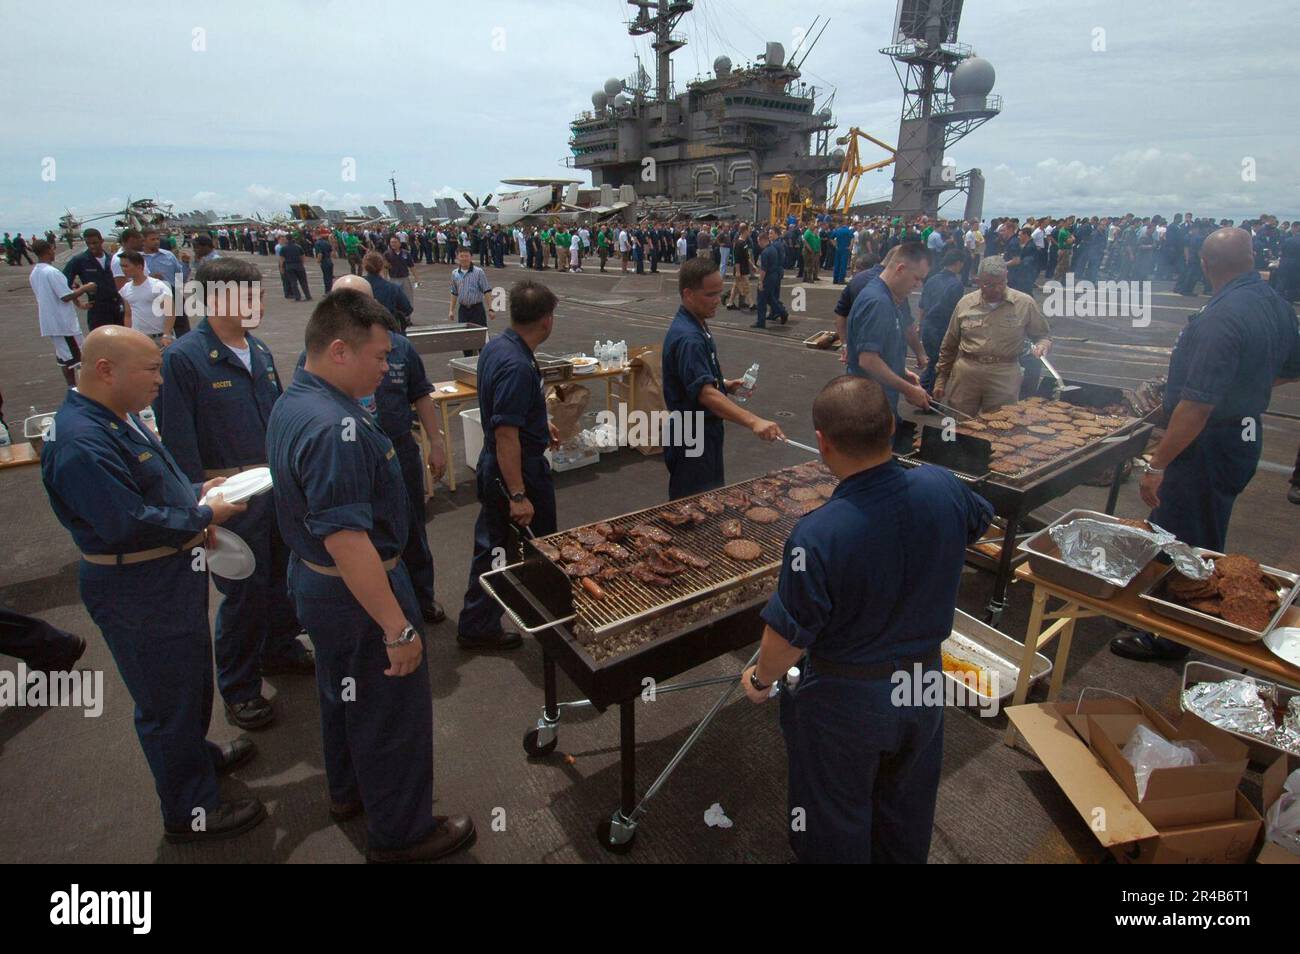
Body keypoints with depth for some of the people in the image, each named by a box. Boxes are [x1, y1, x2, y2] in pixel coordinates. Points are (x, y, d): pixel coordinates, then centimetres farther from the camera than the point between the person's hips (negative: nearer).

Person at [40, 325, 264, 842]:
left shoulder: (119, 416, 6)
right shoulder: (80, 442, -27)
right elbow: (129, 523, -31)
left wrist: (197, 490, 3)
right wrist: (204, 515, -19)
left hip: (173, 577, 10)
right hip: (139, 596, -10)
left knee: (192, 679, 27)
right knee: (168, 700, 6)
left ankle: (196, 753, 50)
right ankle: (190, 812, 24)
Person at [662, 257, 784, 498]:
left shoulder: (696, 325, 7)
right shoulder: (688, 338, -26)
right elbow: (705, 393, -38)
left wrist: (725, 385, 4)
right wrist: (753, 422, -47)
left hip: (704, 431, 10)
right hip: (691, 436, -10)